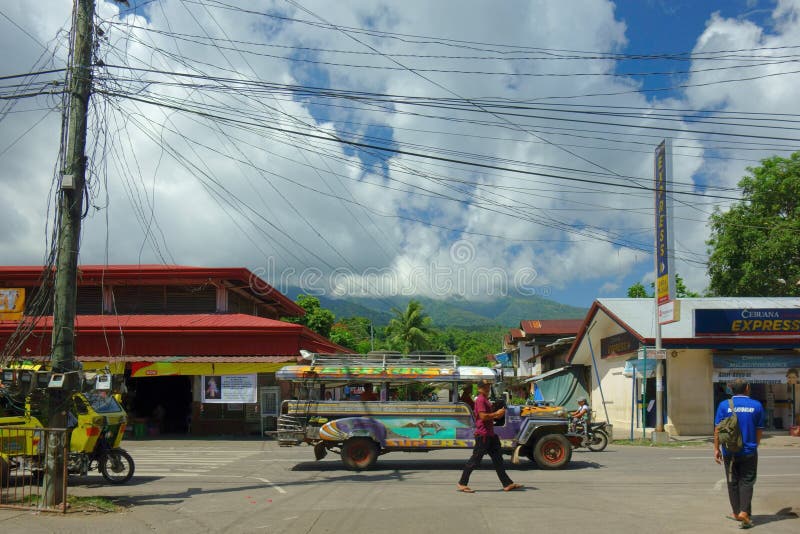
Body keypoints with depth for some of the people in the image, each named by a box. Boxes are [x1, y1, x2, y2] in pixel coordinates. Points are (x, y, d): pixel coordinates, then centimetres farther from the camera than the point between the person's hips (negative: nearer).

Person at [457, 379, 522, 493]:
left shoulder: (485, 399, 19)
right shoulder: (480, 399, -13)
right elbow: (483, 416, -22)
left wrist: (497, 415, 10)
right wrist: (496, 414, -12)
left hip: (490, 434, 10)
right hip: (483, 434, -10)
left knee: (497, 459, 9)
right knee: (475, 459, -4)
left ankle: (507, 484, 12)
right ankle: (462, 483, 4)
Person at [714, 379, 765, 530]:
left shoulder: (724, 405, -4)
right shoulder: (756, 405, -2)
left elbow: (718, 429, -4)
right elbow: (759, 431, 3)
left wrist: (716, 449, 3)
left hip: (730, 452, 1)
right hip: (749, 451, 0)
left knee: (733, 483, 12)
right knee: (746, 482, 4)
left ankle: (737, 513, 19)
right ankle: (744, 512, -11)